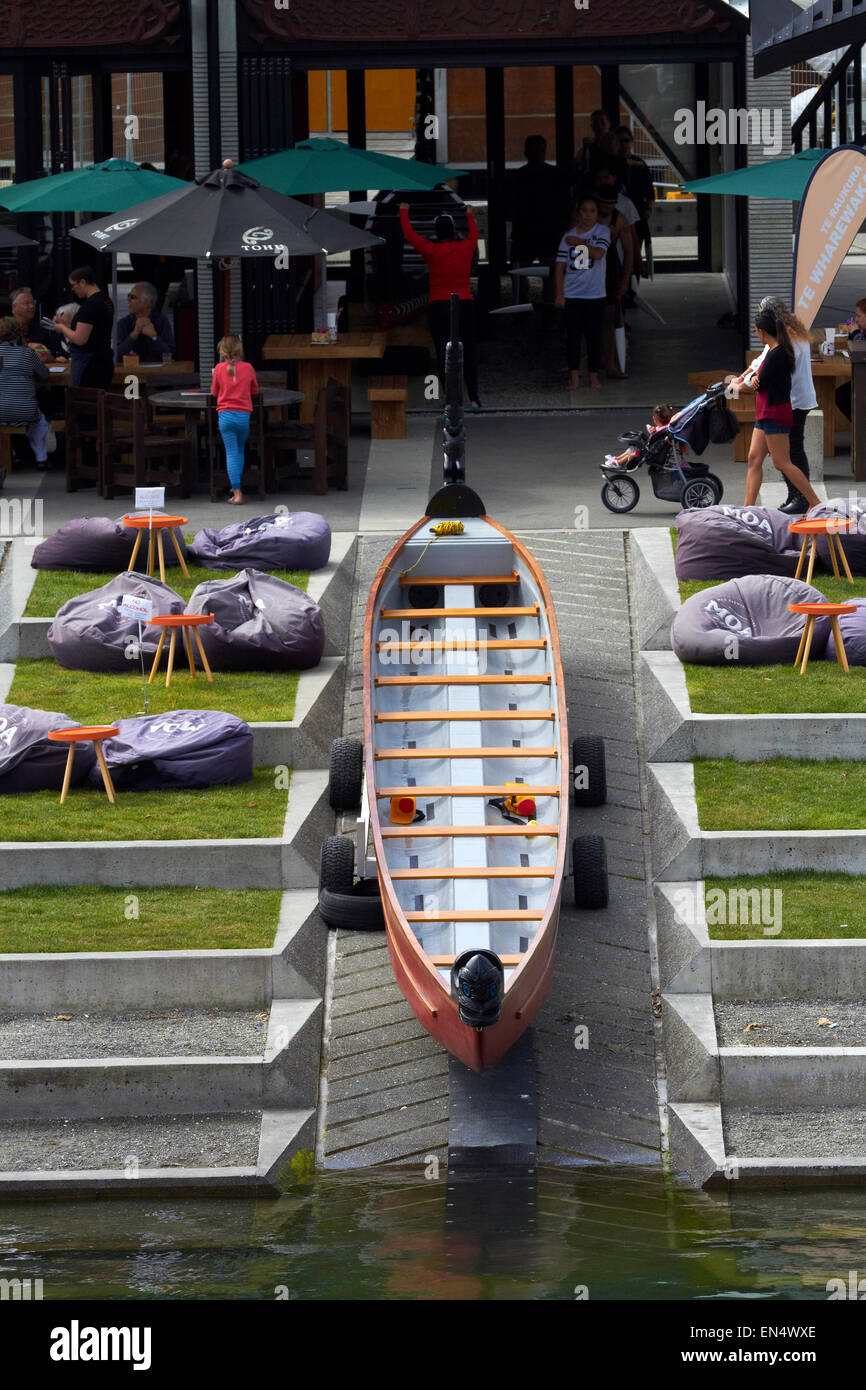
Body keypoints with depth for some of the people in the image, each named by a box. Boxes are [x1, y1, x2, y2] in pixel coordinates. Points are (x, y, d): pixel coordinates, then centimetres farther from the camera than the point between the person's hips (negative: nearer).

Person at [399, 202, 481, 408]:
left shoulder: (432, 251, -7)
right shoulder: (465, 248, 0)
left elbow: (409, 234, 6)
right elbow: (474, 234, 23)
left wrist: (404, 212, 23)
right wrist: (469, 215, 43)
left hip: (438, 308, -2)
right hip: (465, 306, 2)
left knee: (443, 354, 3)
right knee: (468, 353, 7)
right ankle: (474, 398, -1)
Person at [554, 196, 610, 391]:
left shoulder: (602, 231, 1)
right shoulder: (569, 236, 4)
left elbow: (598, 253, -17)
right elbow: (560, 266, 4)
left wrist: (579, 242, -6)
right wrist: (559, 294, -1)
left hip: (595, 295, -1)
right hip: (572, 295, 1)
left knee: (593, 335, 2)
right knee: (573, 335, 0)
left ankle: (594, 375, 10)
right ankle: (574, 376, 5)